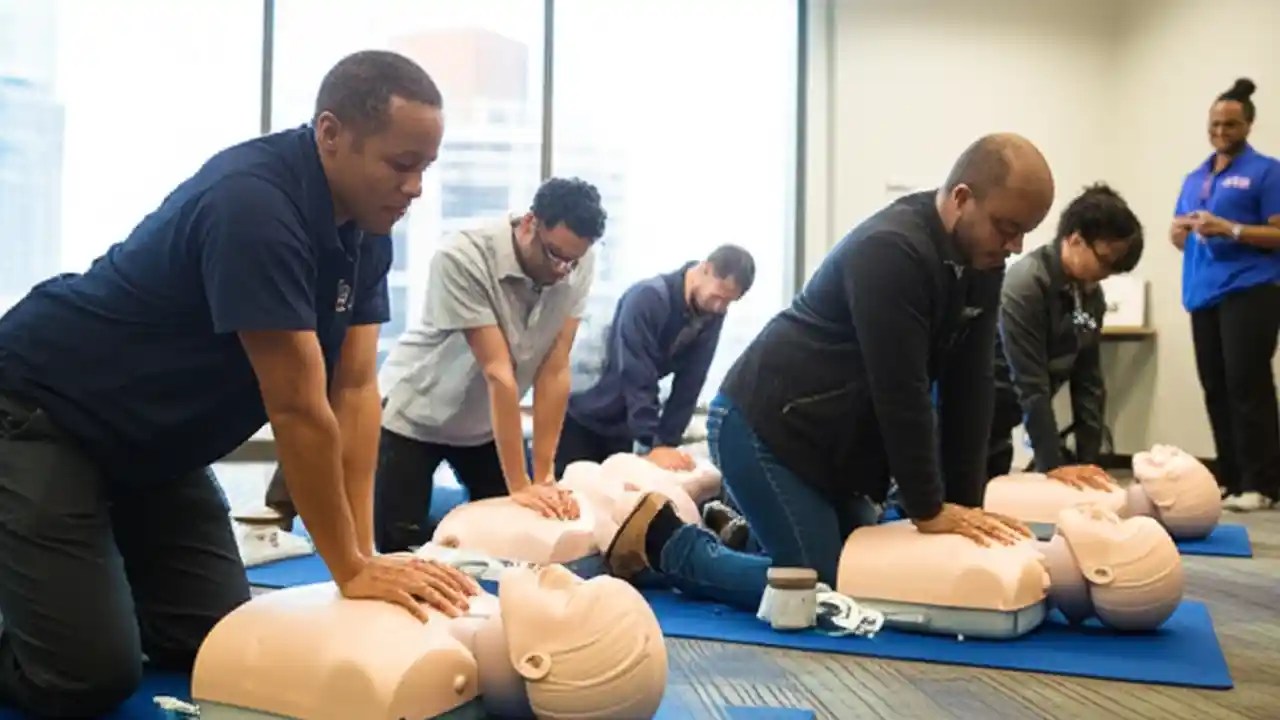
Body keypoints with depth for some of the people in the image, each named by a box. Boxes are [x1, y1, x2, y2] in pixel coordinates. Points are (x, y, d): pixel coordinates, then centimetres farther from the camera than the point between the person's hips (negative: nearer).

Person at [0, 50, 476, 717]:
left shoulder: (366, 227, -5)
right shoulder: (254, 205, -32)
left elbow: (354, 389, -7)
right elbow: (298, 409, -30)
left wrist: (363, 552, -12)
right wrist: (350, 568, -22)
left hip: (155, 439, 8)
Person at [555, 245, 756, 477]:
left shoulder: (712, 317, -6)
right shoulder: (648, 297, -25)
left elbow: (689, 383, -7)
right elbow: (637, 378, -29)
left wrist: (667, 442, -14)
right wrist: (651, 445, -31)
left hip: (628, 426, 6)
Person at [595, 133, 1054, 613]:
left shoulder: (979, 264, 2)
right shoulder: (891, 251, -25)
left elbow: (969, 388, 0)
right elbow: (900, 393, -26)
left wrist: (965, 501, -4)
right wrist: (929, 510, -18)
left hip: (836, 444, 10)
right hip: (764, 428, -9)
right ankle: (662, 538, 3)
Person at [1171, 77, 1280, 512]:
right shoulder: (1194, 178, 18)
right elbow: (1178, 238, 20)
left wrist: (1229, 229, -19)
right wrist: (1182, 230, -2)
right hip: (1203, 295, 7)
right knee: (1216, 390, 8)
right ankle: (1229, 478, 16)